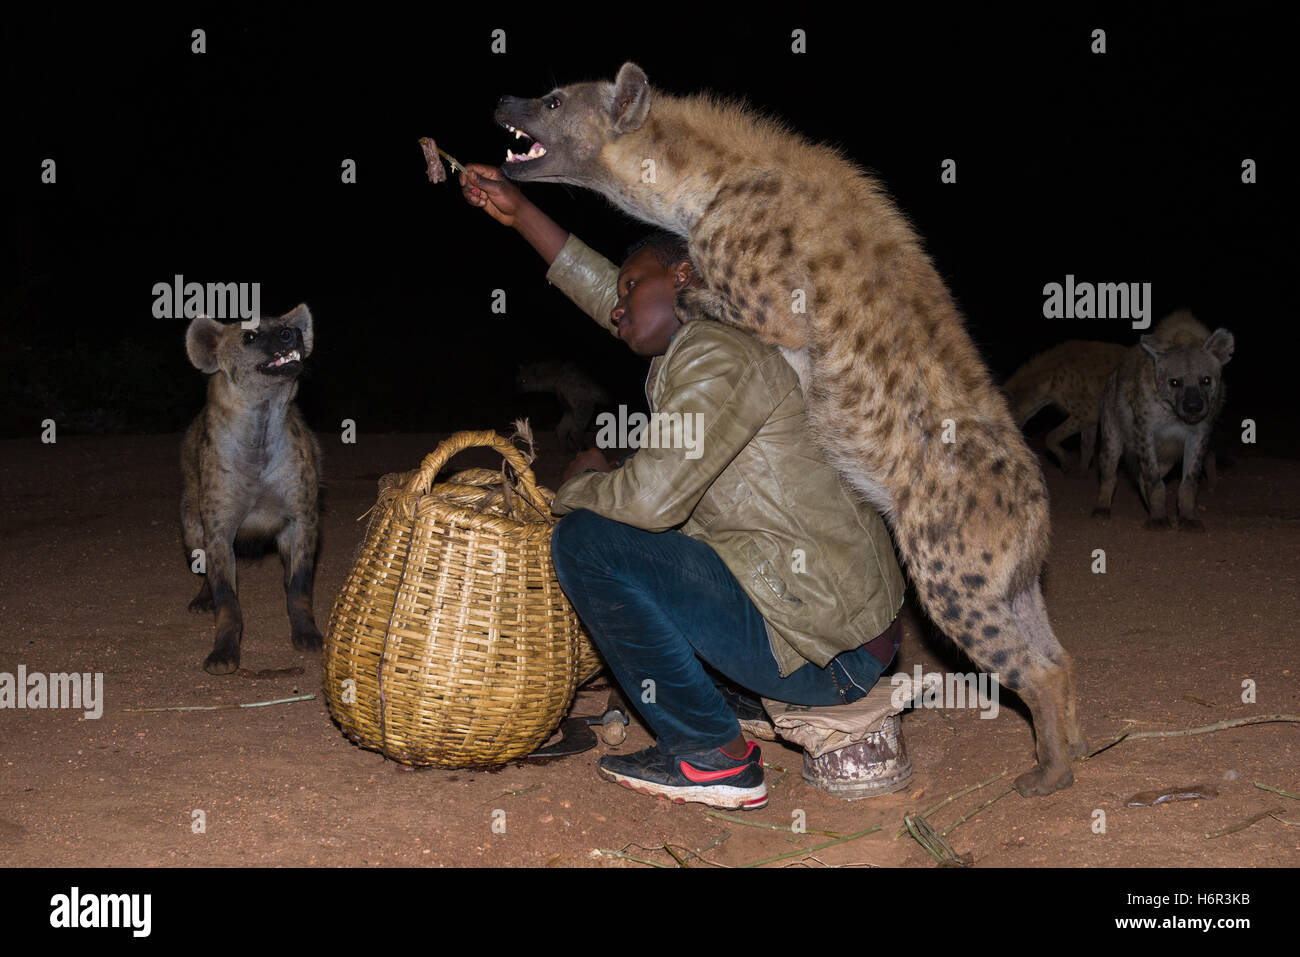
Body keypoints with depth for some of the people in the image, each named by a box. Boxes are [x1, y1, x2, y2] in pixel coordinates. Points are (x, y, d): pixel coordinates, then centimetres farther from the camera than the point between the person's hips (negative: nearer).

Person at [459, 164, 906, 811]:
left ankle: (711, 756, -6)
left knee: (585, 541, -13)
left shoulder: (720, 356, -14)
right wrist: (519, 213, 30)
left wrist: (580, 484, -1)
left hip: (824, 652, -10)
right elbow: (603, 293, 31)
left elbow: (652, 496, -23)